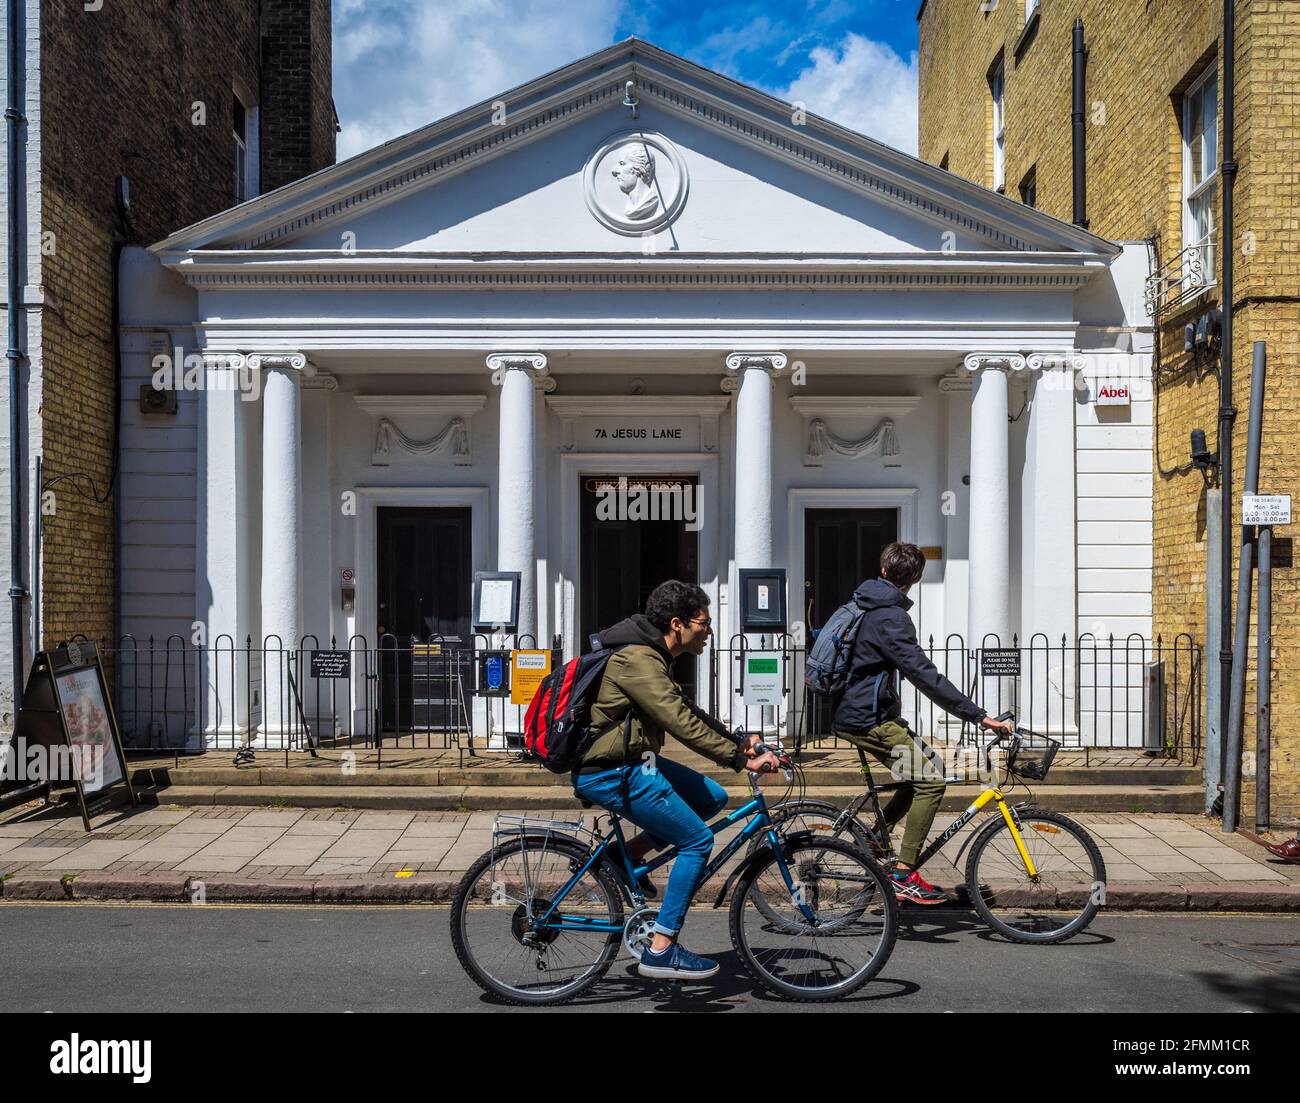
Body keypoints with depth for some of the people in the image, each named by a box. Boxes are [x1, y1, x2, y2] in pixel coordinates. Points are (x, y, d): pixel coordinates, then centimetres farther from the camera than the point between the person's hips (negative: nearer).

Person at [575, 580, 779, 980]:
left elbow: (688, 711, 18)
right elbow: (683, 724, -27)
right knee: (697, 840, -7)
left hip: (631, 762, 10)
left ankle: (627, 856, 12)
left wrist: (738, 742, 9)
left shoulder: (650, 656, 13)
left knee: (713, 797, 10)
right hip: (611, 774, -10)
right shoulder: (638, 661, -21)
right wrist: (742, 760, -26)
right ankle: (661, 951, -1)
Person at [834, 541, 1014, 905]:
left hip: (853, 712, 10)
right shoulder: (890, 619, -19)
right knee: (930, 780, -12)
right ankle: (904, 876, -9)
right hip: (867, 719, -10)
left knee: (929, 766, 14)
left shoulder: (867, 605, 11)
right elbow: (925, 675, -26)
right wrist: (979, 716, -26)